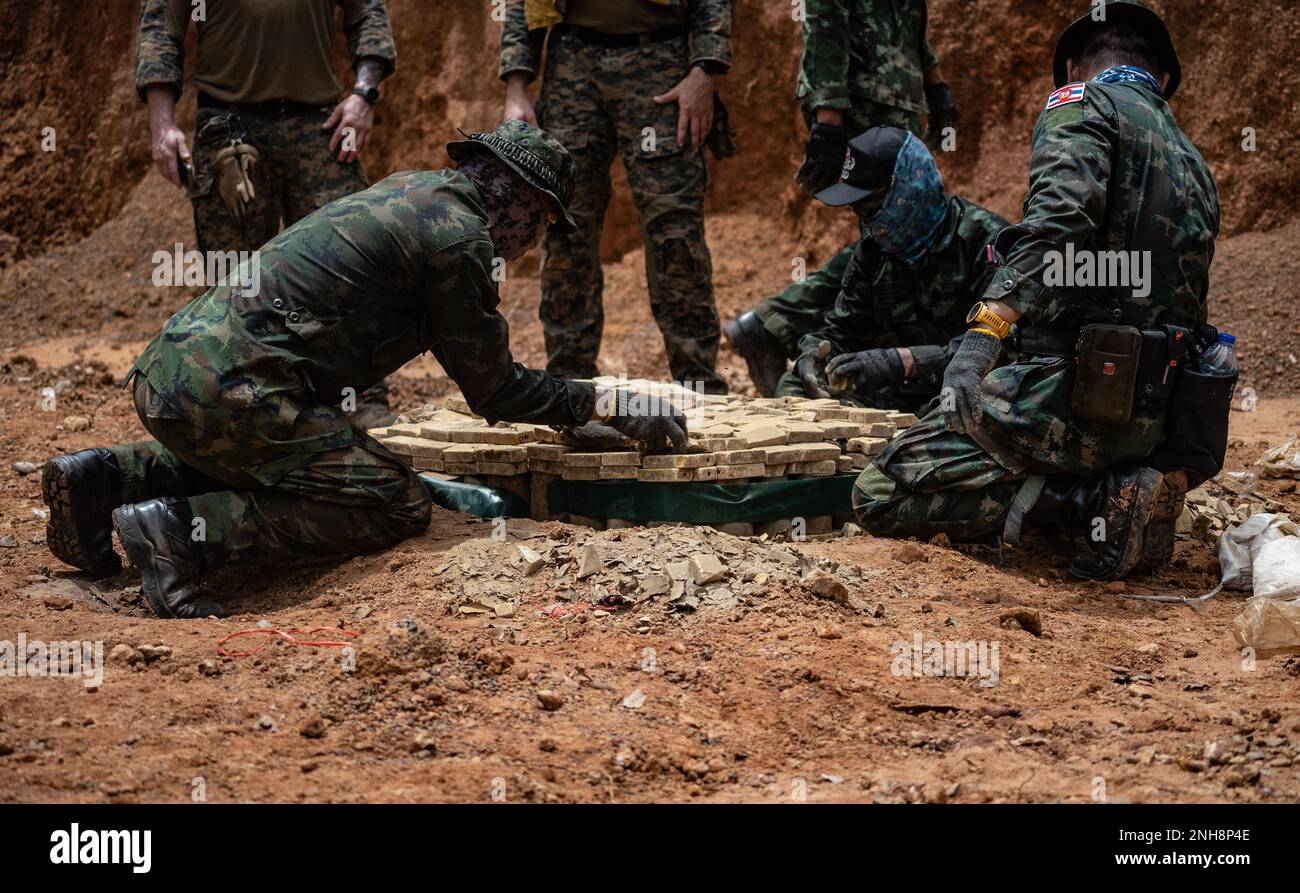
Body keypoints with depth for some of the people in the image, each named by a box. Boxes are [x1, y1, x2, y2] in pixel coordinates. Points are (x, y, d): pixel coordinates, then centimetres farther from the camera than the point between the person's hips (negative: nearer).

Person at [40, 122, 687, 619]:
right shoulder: (459, 236, -6)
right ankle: (183, 528, -15)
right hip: (229, 391, -10)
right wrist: (608, 405, 9)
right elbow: (492, 391, 1)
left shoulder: (411, 191, 22)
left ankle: (105, 478, 13)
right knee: (396, 506, -5)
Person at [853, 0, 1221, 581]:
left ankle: (1092, 500, -13)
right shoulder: (1192, 161, 22)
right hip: (1153, 417, 8)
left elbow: (1061, 217, -23)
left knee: (879, 497, -3)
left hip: (1070, 391, -8)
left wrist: (987, 327, -33)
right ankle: (1121, 486, 3)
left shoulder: (1082, 104, -2)